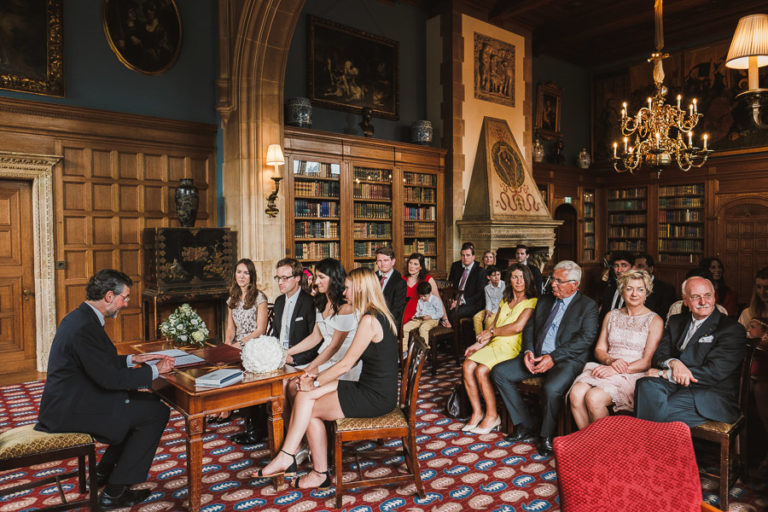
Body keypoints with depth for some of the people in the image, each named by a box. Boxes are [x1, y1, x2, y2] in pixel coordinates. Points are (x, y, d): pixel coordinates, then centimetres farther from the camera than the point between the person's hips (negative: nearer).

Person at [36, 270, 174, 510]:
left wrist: (132, 359, 10)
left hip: (69, 400, 11)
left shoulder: (80, 318, 8)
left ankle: (104, 472, 25)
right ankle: (115, 492, 0)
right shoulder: (85, 327, -25)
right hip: (70, 410, -11)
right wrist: (154, 370, -14)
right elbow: (110, 378, -25)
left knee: (144, 400, 17)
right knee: (157, 411, -10)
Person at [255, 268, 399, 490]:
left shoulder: (369, 320, -19)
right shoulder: (379, 316, 12)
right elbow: (350, 362, 13)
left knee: (309, 409, -2)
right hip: (374, 390, 9)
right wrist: (317, 377, 6)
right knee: (304, 395, 1)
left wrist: (314, 383, -3)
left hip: (376, 397, -9)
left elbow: (346, 364, -16)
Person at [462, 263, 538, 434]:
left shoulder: (531, 302, -1)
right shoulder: (505, 301, 21)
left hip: (511, 347, -6)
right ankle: (477, 412, -5)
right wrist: (479, 344, 3)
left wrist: (491, 332, -4)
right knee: (467, 366, -17)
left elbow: (518, 326, -15)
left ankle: (492, 416, -8)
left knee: (481, 370, -26)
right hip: (494, 344, 7)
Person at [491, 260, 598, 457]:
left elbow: (586, 339, -11)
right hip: (537, 357, 7)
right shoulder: (544, 301, 19)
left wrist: (553, 357, -19)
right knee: (499, 372, -10)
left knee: (551, 388, -36)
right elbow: (529, 328, 17)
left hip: (567, 360, -6)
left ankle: (546, 436, -7)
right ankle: (525, 428, -3)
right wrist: (528, 351, -4)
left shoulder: (588, 306, 1)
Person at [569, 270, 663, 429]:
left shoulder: (654, 321, 3)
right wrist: (611, 360, -8)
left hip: (633, 375, -4)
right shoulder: (611, 316, 17)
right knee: (576, 394, -27)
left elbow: (648, 361, -5)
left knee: (594, 398, -31)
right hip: (605, 368, 4)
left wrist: (614, 370, -16)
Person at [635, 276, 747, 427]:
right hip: (677, 385, 5)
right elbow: (659, 354, 9)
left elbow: (715, 372, -12)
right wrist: (673, 363, -17)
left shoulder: (732, 330, -1)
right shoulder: (676, 322, 18)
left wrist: (665, 373, -14)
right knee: (647, 385, -30)